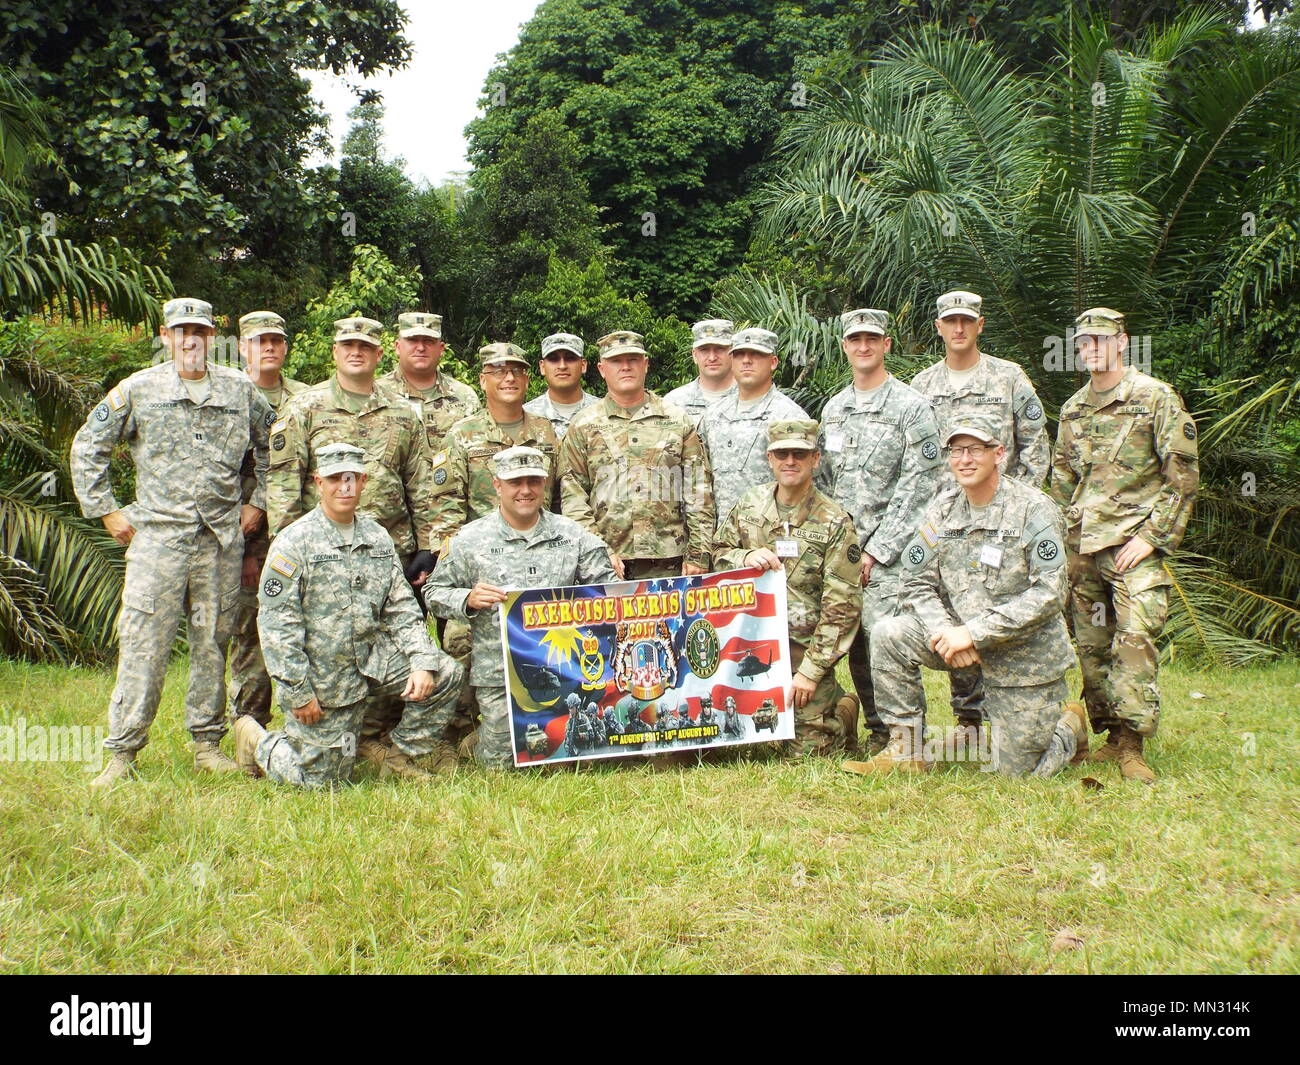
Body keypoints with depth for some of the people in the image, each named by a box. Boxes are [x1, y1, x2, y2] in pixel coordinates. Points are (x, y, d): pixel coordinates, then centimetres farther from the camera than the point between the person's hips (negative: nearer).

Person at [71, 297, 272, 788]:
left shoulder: (240, 390, 9)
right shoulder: (137, 389, 4)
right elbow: (87, 447, 10)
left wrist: (257, 501, 12)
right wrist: (106, 509, 4)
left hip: (223, 539, 2)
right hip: (157, 534, -2)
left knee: (213, 642, 7)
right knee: (143, 645, -4)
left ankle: (207, 743, 17)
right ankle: (122, 752, 3)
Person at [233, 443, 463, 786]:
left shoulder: (378, 537, 6)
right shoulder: (295, 542, -11)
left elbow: (402, 609, 6)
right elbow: (276, 624, -13)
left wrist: (422, 663, -10)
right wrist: (298, 693, -16)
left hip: (372, 660, 5)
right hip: (320, 677, -5)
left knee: (445, 675, -13)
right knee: (323, 780, -1)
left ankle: (398, 755, 7)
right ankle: (256, 741, 28)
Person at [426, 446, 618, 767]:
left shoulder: (572, 535, 7)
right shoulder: (469, 540, 1)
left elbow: (605, 587, 8)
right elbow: (434, 593, 5)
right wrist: (468, 599, -14)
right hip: (499, 675, -2)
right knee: (500, 760, 1)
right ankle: (479, 738, 36)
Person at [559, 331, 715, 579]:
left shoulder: (678, 422, 11)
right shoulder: (583, 426, 9)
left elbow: (699, 492, 8)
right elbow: (572, 496, 3)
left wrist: (698, 554, 1)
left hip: (667, 562, 1)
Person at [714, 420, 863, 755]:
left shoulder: (835, 522, -9)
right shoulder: (749, 504, 5)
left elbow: (842, 608, -11)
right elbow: (718, 554, 13)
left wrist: (810, 670, -15)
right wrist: (745, 557, -11)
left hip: (804, 644, -4)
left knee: (811, 746, -4)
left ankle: (843, 710, 28)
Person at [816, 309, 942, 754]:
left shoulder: (911, 407, -3)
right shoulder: (833, 409, 16)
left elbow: (919, 484, -9)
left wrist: (877, 549, -12)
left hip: (888, 551, -6)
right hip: (841, 546, 6)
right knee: (854, 642, 8)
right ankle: (876, 729, 21)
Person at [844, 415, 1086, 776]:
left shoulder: (1034, 509, -15)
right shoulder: (942, 509, 0)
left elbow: (1050, 594, -22)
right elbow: (916, 583, 1)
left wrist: (974, 633, -25)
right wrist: (944, 630, -19)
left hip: (1027, 654, -4)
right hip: (961, 638, 4)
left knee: (1017, 771, 0)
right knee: (888, 636, -19)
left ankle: (1069, 726, 33)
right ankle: (907, 750, -6)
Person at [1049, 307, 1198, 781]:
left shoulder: (1156, 398, -3)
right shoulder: (1072, 409, 14)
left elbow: (1183, 476, -6)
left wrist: (1153, 537, -11)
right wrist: (1068, 539, 13)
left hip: (1134, 544, -6)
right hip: (1083, 547, 6)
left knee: (1135, 639, -15)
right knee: (1091, 645, 6)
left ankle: (1132, 744, -10)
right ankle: (1110, 735, 16)